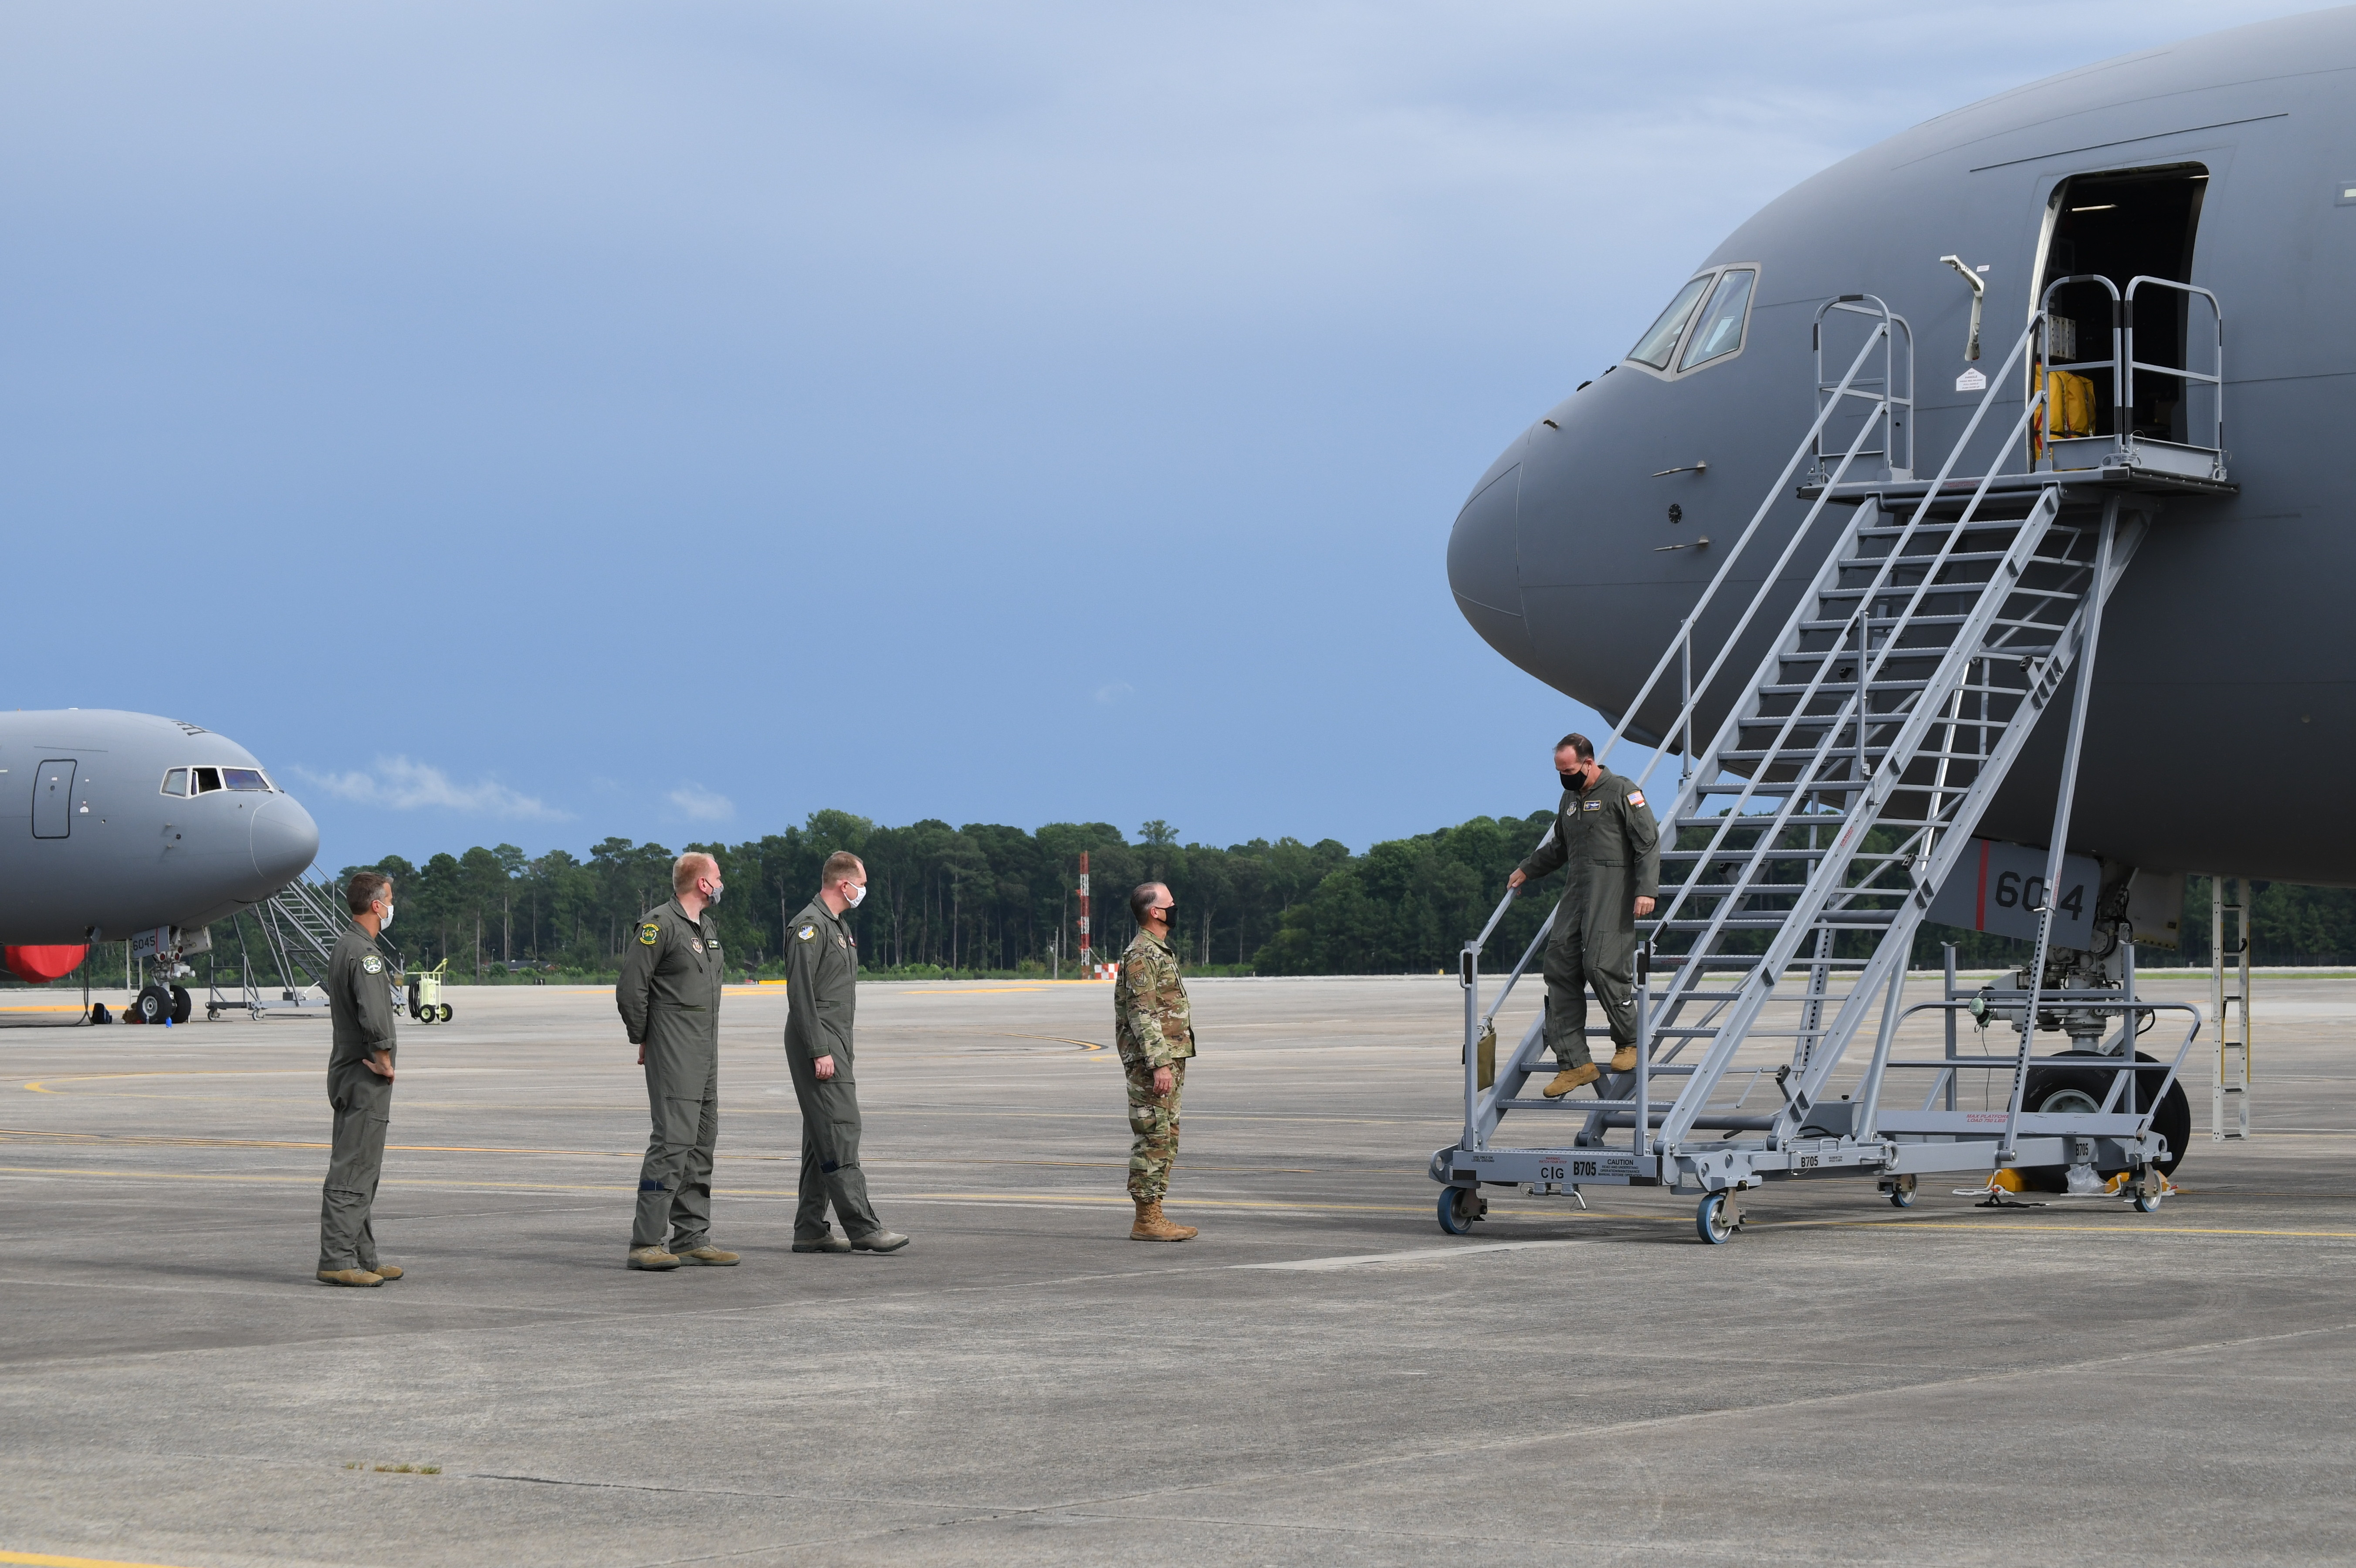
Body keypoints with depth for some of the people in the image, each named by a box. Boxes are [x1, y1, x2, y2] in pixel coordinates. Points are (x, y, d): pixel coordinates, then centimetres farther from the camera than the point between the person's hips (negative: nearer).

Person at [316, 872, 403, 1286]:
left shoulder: (344, 946, 16)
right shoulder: (364, 952, -18)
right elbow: (374, 1015, -29)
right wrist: (384, 1060, -15)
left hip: (349, 1070, 11)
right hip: (365, 1077, -11)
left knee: (361, 1170, 14)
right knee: (352, 1171, -9)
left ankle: (364, 1258, 20)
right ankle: (337, 1260, -10)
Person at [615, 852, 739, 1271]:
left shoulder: (708, 926, 17)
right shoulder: (659, 924, -12)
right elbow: (631, 989, -13)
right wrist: (643, 1040, -4)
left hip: (706, 1053, 9)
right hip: (673, 1054, -9)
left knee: (702, 1143, 10)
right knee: (673, 1141, -15)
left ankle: (692, 1239, 16)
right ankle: (645, 1243, -15)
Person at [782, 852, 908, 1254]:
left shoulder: (838, 926, 20)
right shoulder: (810, 926, -13)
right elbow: (801, 993, -19)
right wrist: (819, 1051, -22)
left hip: (835, 1042, 11)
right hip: (818, 1043, -11)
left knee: (823, 1135, 10)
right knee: (841, 1129, -13)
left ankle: (810, 1229, 12)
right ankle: (862, 1227, -17)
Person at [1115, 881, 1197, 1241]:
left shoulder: (1160, 952, 18)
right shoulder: (1141, 955, -14)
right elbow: (1143, 1015, -20)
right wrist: (1160, 1064, -24)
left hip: (1170, 1060, 10)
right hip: (1151, 1063, -10)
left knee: (1166, 1140, 11)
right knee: (1152, 1140, -8)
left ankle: (1154, 1217, 14)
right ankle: (1146, 1221, -7)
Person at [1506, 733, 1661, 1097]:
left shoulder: (1622, 792, -4)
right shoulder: (1570, 797, 20)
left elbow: (1648, 842, -8)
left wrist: (1646, 890, -17)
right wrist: (1527, 869, 37)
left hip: (1613, 894, -8)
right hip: (1576, 890, 8)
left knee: (1601, 965, -16)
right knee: (1560, 968, -3)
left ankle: (1629, 1042, 8)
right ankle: (1575, 1063, -1)